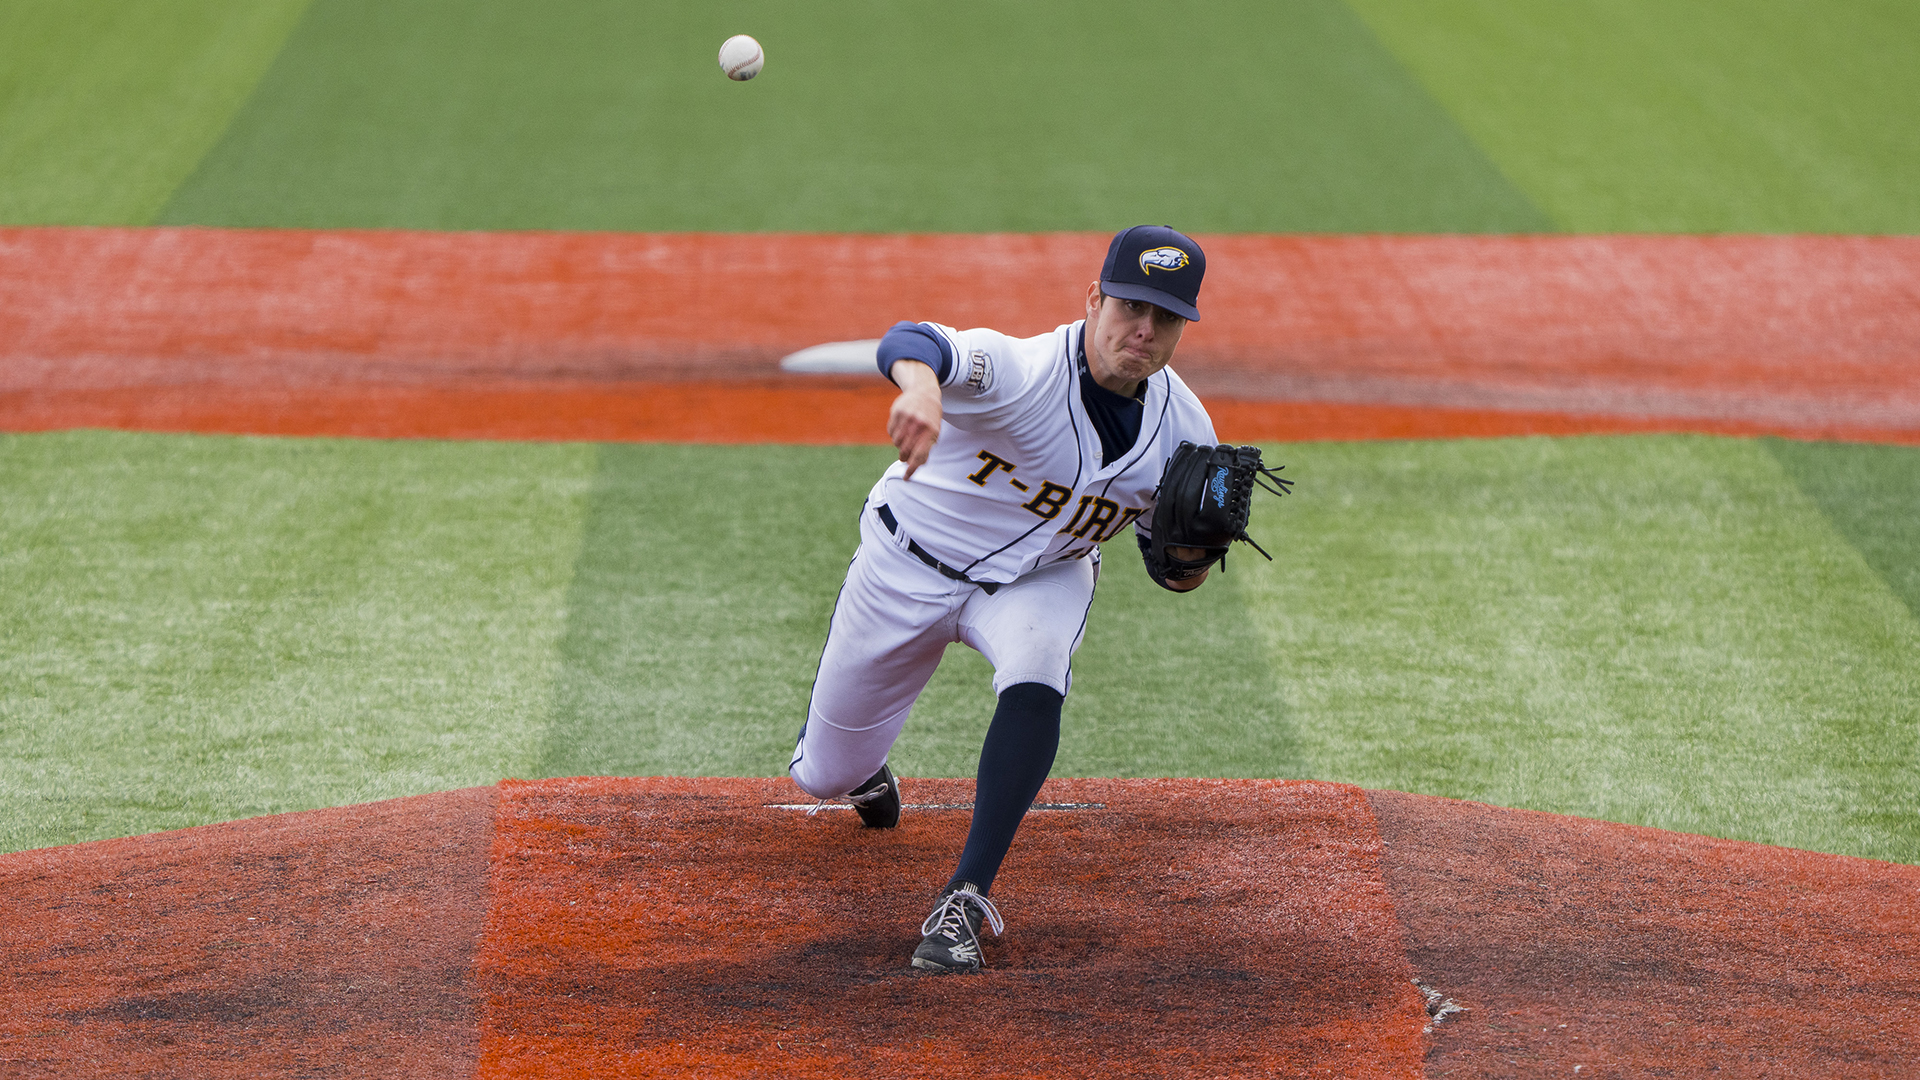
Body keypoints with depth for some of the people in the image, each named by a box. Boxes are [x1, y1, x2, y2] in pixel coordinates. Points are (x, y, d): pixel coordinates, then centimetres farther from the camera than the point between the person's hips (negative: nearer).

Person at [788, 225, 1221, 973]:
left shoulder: (1184, 432, -17)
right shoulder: (1024, 371, -34)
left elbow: (1170, 568, -3)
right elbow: (909, 343, -56)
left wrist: (1192, 557, -28)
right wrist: (922, 384, -81)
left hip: (1041, 578, 2)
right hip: (911, 566, -2)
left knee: (1035, 683, -34)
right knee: (823, 775, 11)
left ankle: (966, 898, -28)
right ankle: (860, 765, 51)